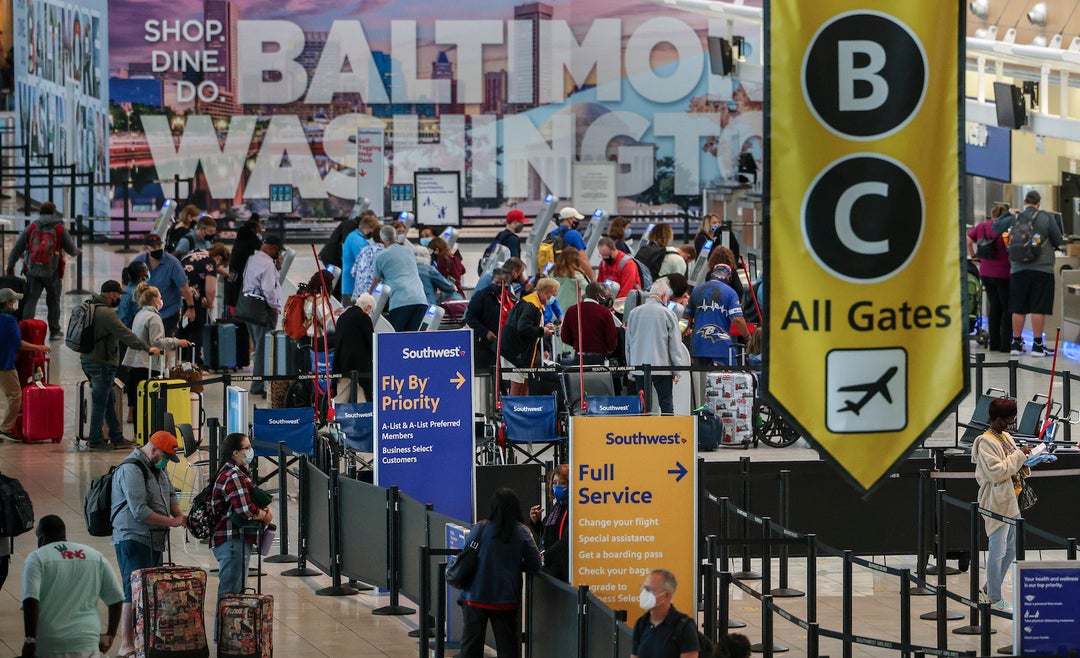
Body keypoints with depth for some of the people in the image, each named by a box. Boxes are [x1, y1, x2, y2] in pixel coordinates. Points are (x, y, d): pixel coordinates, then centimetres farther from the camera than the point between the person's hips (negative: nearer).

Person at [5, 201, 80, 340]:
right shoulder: (60, 229, -1)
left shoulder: (31, 228, 4)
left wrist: (10, 266, 13)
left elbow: (17, 248, 5)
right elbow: (72, 250, 7)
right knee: (53, 301, 14)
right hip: (52, 272, 0)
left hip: (33, 271, 0)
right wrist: (75, 251, 32)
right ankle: (54, 331, 21)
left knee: (30, 301, 0)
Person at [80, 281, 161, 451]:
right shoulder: (107, 313, -18)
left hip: (88, 359, 10)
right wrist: (147, 347, -18)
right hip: (102, 363, -10)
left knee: (109, 400, 15)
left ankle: (117, 438, 20)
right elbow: (125, 334, -21)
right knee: (100, 402, -2)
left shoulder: (91, 307, 14)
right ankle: (96, 440, 3)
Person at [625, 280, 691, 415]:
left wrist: (630, 367, 19)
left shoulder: (633, 313, 5)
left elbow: (628, 343, 11)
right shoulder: (667, 314, -6)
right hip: (662, 367, -3)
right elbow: (675, 344, -4)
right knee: (666, 403, 0)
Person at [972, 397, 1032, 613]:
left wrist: (1023, 462, 1)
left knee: (1011, 549, 16)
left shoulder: (1006, 437, 12)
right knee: (997, 552, -3)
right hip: (996, 502, -10)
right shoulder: (986, 442, -16)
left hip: (1010, 501, 10)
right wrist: (1019, 456, -20)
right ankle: (995, 598, 4)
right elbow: (996, 472, -24)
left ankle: (990, 589, 27)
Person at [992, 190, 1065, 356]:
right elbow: (1059, 242, -1)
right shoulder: (1047, 219, -4)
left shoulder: (1013, 219, 1)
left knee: (1018, 308, 8)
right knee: (1039, 308, -1)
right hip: (1042, 268, -3)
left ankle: (1016, 343, 13)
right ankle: (1037, 345, -2)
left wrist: (1008, 213, 26)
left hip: (1018, 269, 3)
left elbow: (995, 227, 17)